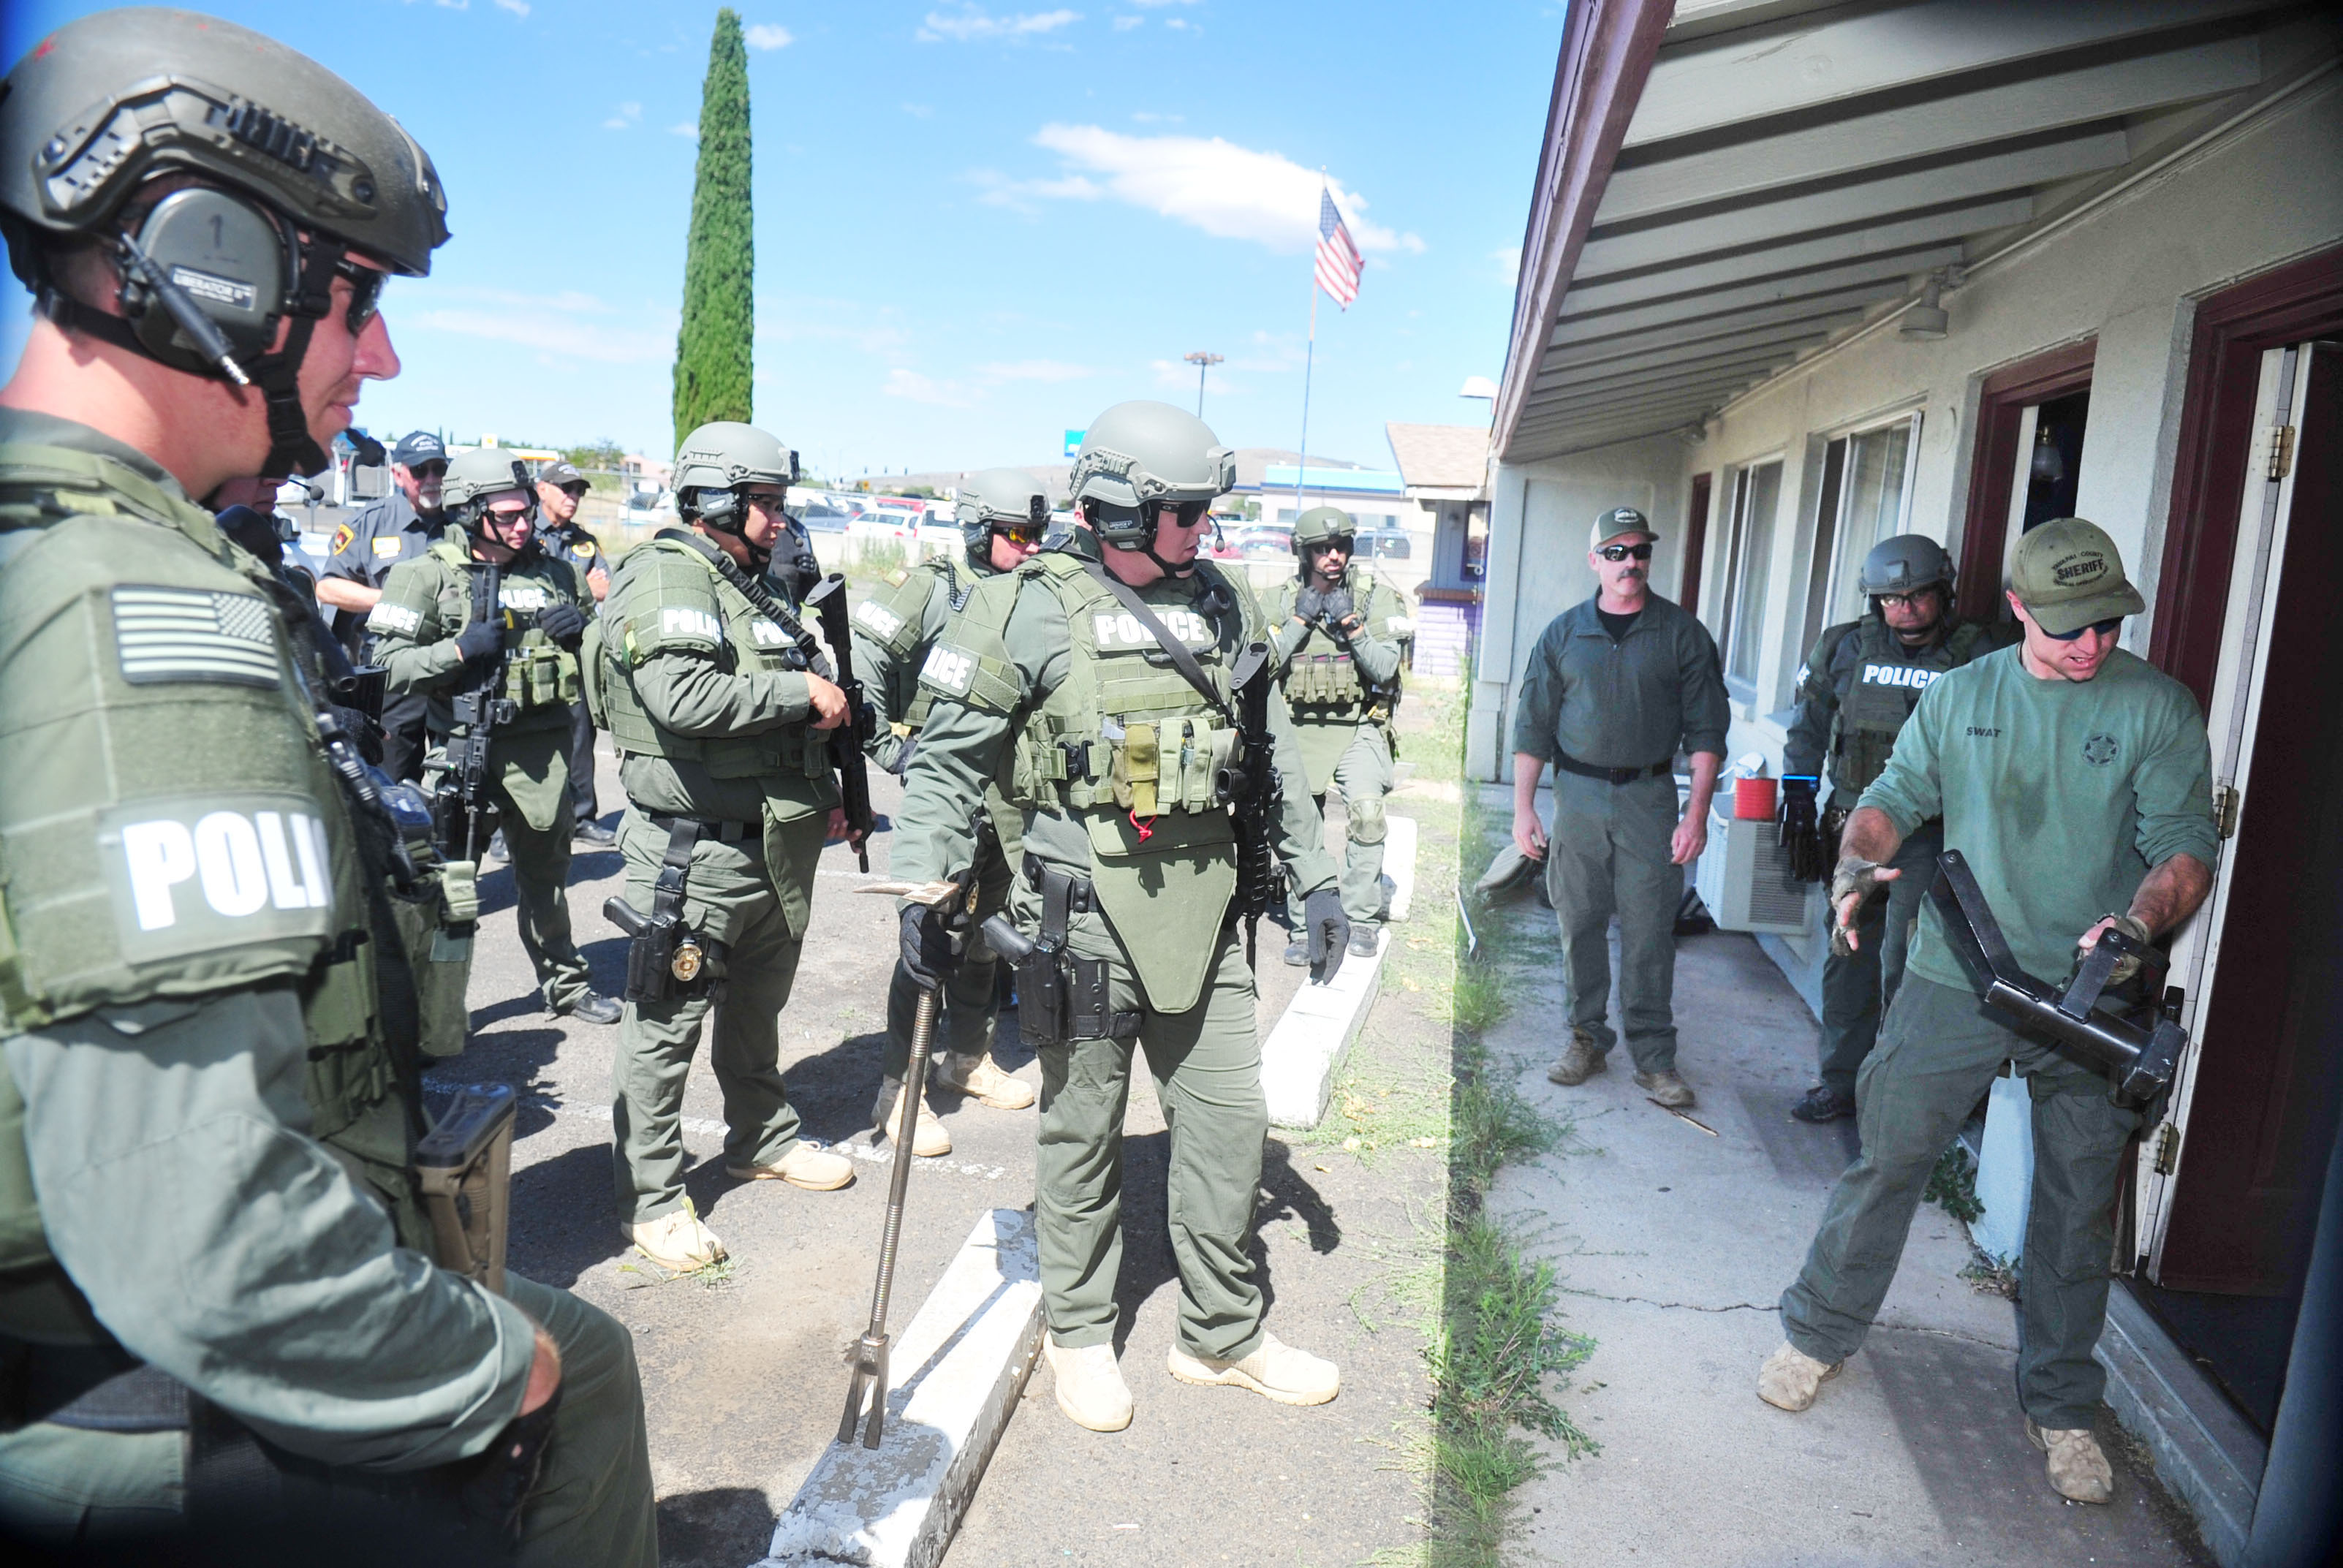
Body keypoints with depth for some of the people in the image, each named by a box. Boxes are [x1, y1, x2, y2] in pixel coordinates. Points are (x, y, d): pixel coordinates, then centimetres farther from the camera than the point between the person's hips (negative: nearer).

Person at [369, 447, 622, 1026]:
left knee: (547, 873, 17)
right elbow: (384, 666, -8)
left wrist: (582, 631, -4)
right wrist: (459, 650, -21)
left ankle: (565, 983, 32)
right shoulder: (425, 576, -2)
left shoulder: (556, 573, 10)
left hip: (542, 752, 4)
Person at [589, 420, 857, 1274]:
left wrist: (823, 790, 19)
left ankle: (763, 1138, 40)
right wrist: (801, 691, -19)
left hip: (773, 844, 9)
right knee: (665, 1023, 2)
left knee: (758, 1008, 23)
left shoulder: (752, 585, 17)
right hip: (694, 852, -9)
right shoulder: (666, 578, -14)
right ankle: (651, 1199, 13)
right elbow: (686, 698, -30)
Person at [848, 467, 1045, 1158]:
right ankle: (898, 1091, 6)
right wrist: (892, 749, -14)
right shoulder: (932, 589, -11)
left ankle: (967, 1059, 35)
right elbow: (859, 662, -14)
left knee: (985, 934, 17)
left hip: (1011, 798, 7)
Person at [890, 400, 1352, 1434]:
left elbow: (1273, 754, 15)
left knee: (1230, 1119, 11)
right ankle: (1079, 1332, 32)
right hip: (1086, 914, -4)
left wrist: (1315, 876, 13)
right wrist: (922, 892, -11)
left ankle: (1223, 1334, 30)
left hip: (1204, 911, 5)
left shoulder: (1224, 605, 8)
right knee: (1082, 1134, 10)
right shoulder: (1030, 609, -7)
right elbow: (947, 761, -4)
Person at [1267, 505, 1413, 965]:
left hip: (1357, 727, -3)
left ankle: (1362, 918, -8)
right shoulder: (1285, 600, 5)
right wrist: (1300, 620, -9)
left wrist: (1351, 625, -18)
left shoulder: (1374, 594, -2)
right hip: (1300, 728, 3)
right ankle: (1305, 927, 19)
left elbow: (1384, 669, -8)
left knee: (1366, 811, -22)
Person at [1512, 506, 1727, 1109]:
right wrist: (1523, 807, 2)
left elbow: (1706, 731, 1)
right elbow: (1533, 725, 7)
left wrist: (1696, 815, -6)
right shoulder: (1563, 634, 6)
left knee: (1649, 932, 0)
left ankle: (1654, 1058, 11)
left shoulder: (1683, 635, 2)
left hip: (1649, 798, -1)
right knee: (1579, 924, 7)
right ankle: (1588, 1039, 22)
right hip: (1578, 794, 2)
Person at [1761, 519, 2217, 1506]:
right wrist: (1858, 863, -14)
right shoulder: (1959, 696, 4)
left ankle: (2060, 1406, 30)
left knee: (2077, 1207, 11)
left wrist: (2141, 921, -27)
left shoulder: (2158, 709, -3)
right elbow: (1899, 796, 7)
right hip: (1953, 981, 1)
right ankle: (1819, 1334, 25)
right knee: (1887, 1161, 5)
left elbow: (2186, 842, -7)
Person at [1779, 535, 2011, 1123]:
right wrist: (1799, 803, 10)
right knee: (1848, 960, 11)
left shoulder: (1980, 657, -4)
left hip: (1928, 837, -4)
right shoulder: (1845, 649, 6)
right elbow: (1809, 729, 14)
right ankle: (1842, 1081, 24)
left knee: (1903, 965, -9)